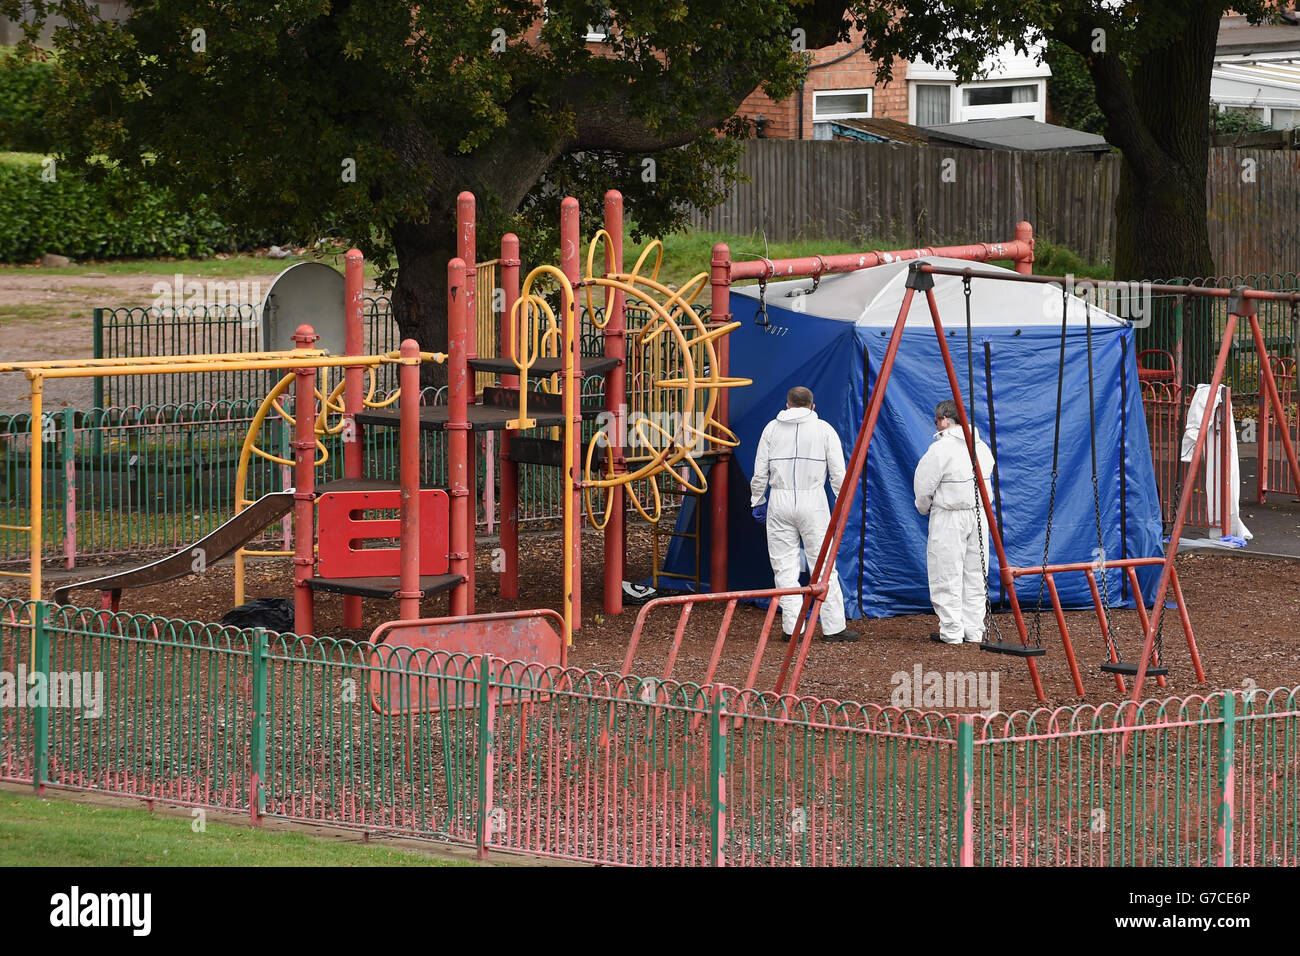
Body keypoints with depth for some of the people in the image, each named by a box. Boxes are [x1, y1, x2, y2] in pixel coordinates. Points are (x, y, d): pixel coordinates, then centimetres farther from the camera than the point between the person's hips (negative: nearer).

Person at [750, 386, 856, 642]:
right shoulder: (824, 429, 4)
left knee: (785, 567, 5)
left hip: (779, 502, 1)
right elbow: (838, 472, 0)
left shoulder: (772, 429, 7)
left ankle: (792, 627, 3)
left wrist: (757, 502, 16)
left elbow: (760, 472, 6)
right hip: (813, 501, -1)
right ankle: (833, 627, 2)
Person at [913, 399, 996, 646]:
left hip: (948, 518, -6)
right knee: (976, 575, 11)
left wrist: (924, 508, 10)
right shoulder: (982, 447, 7)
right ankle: (974, 631, 13)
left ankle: (951, 632, 0)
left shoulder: (941, 448, -14)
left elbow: (923, 487, -10)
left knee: (947, 577, 0)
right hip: (979, 514, 6)